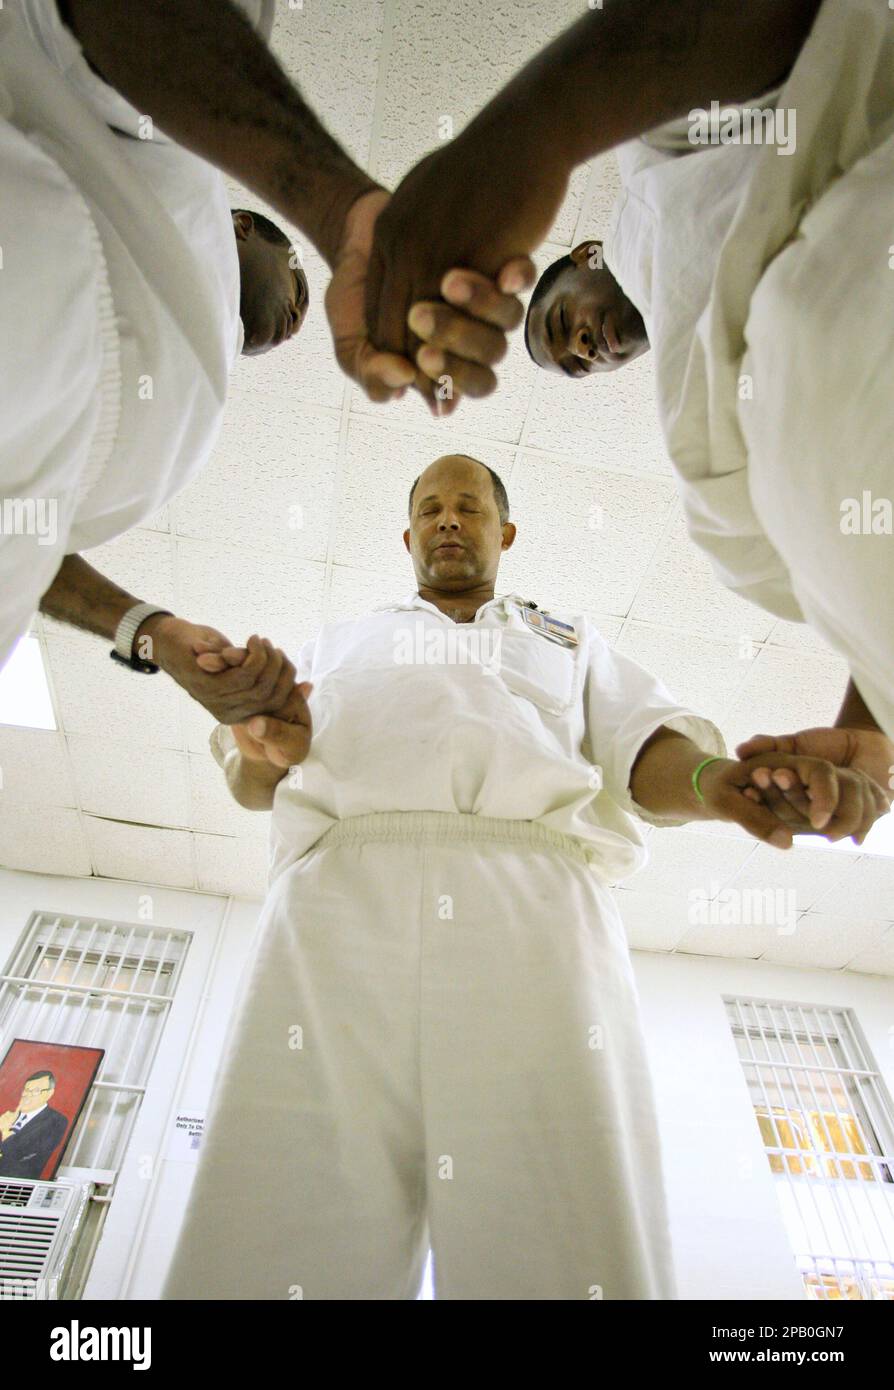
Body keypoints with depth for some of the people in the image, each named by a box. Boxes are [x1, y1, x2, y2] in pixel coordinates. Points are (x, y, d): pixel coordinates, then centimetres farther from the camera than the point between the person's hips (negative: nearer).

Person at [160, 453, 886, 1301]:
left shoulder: (571, 642, 33)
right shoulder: (339, 644, 33)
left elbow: (645, 748, 16)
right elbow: (249, 781, 23)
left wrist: (713, 774, -9)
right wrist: (262, 746, -3)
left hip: (540, 902, 0)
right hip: (342, 890, 1)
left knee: (576, 1252, -11)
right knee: (284, 1249, -10)